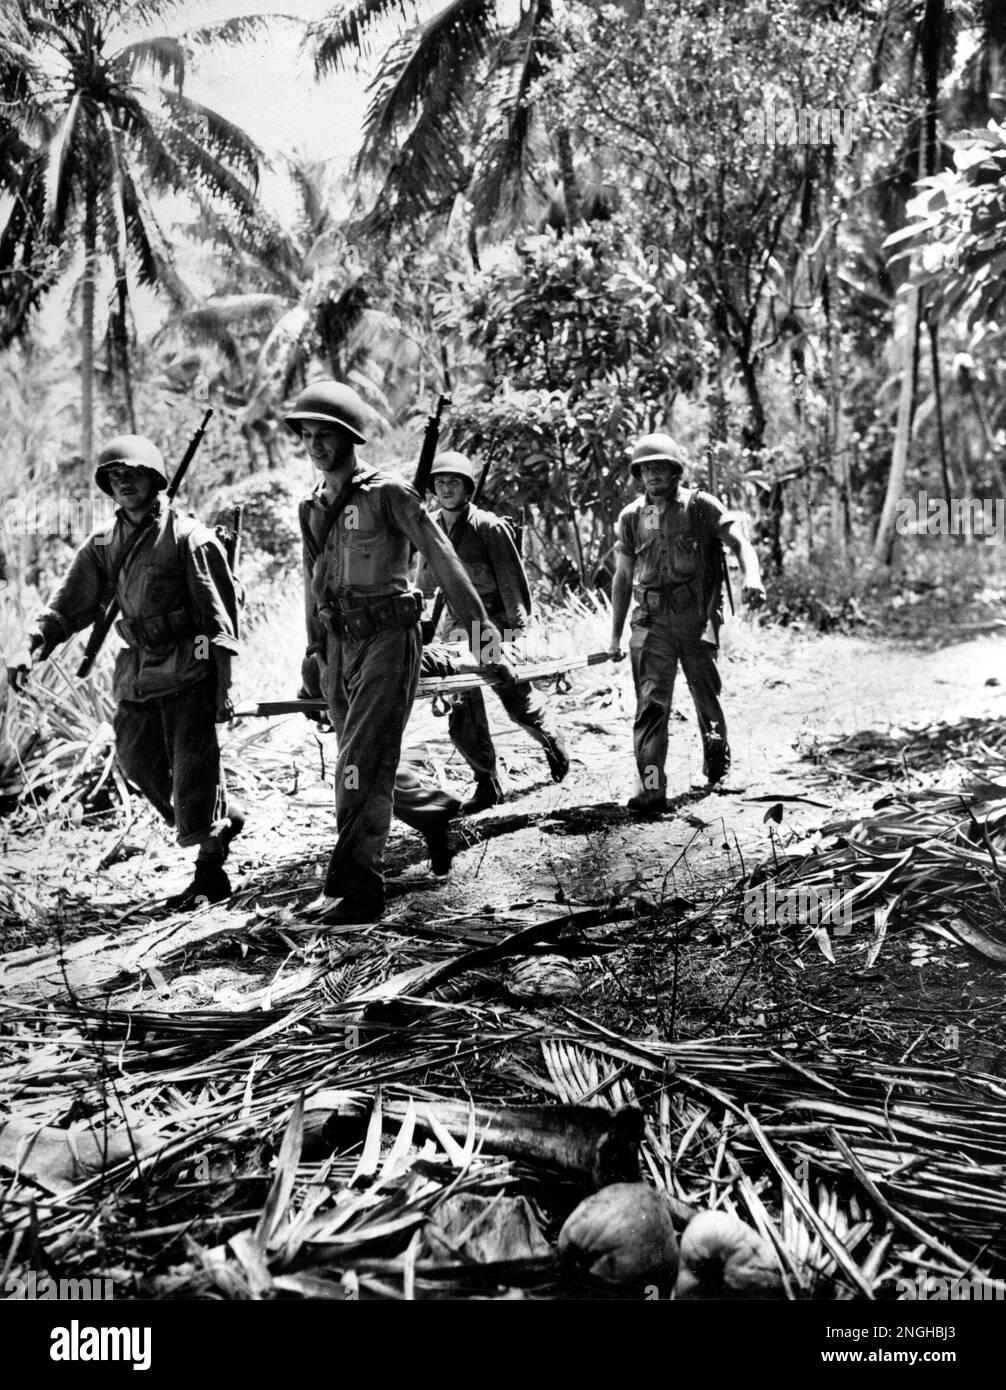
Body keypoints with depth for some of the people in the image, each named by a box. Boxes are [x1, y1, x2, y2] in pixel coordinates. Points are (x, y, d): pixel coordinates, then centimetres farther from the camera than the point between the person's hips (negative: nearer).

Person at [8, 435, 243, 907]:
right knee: (139, 762, 10)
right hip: (136, 673, 7)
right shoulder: (103, 544, 8)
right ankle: (223, 817, 31)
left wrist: (223, 685, -14)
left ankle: (209, 873, 7)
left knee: (193, 769, -5)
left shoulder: (187, 536, -9)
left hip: (188, 671, -7)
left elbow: (220, 614, -10)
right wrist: (35, 647, -9)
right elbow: (71, 604, 7)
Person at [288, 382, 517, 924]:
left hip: (387, 639, -7)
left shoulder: (387, 493, -8)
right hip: (339, 644, 7)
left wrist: (482, 630, -14)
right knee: (369, 762, 14)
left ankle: (355, 887, -5)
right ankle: (434, 809, 39)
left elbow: (443, 560, -10)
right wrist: (313, 656, 22)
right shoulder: (312, 508, 12)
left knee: (361, 767, -11)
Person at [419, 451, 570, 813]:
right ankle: (487, 782, 11)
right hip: (458, 626, 4)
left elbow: (511, 577, -9)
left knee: (518, 699, 4)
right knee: (462, 710, -2)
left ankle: (552, 742, 36)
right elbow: (426, 583, 19)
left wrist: (517, 622, -13)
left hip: (496, 624, -4)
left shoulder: (489, 527, -9)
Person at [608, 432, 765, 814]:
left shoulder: (700, 506, -1)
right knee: (651, 704, -9)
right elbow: (622, 578, 14)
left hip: (697, 618, -1)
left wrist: (751, 576, -34)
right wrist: (615, 636, 13)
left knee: (706, 696, 12)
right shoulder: (632, 517, 8)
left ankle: (716, 749, 42)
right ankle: (651, 789, -12)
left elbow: (739, 541, -11)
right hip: (652, 622, 2)